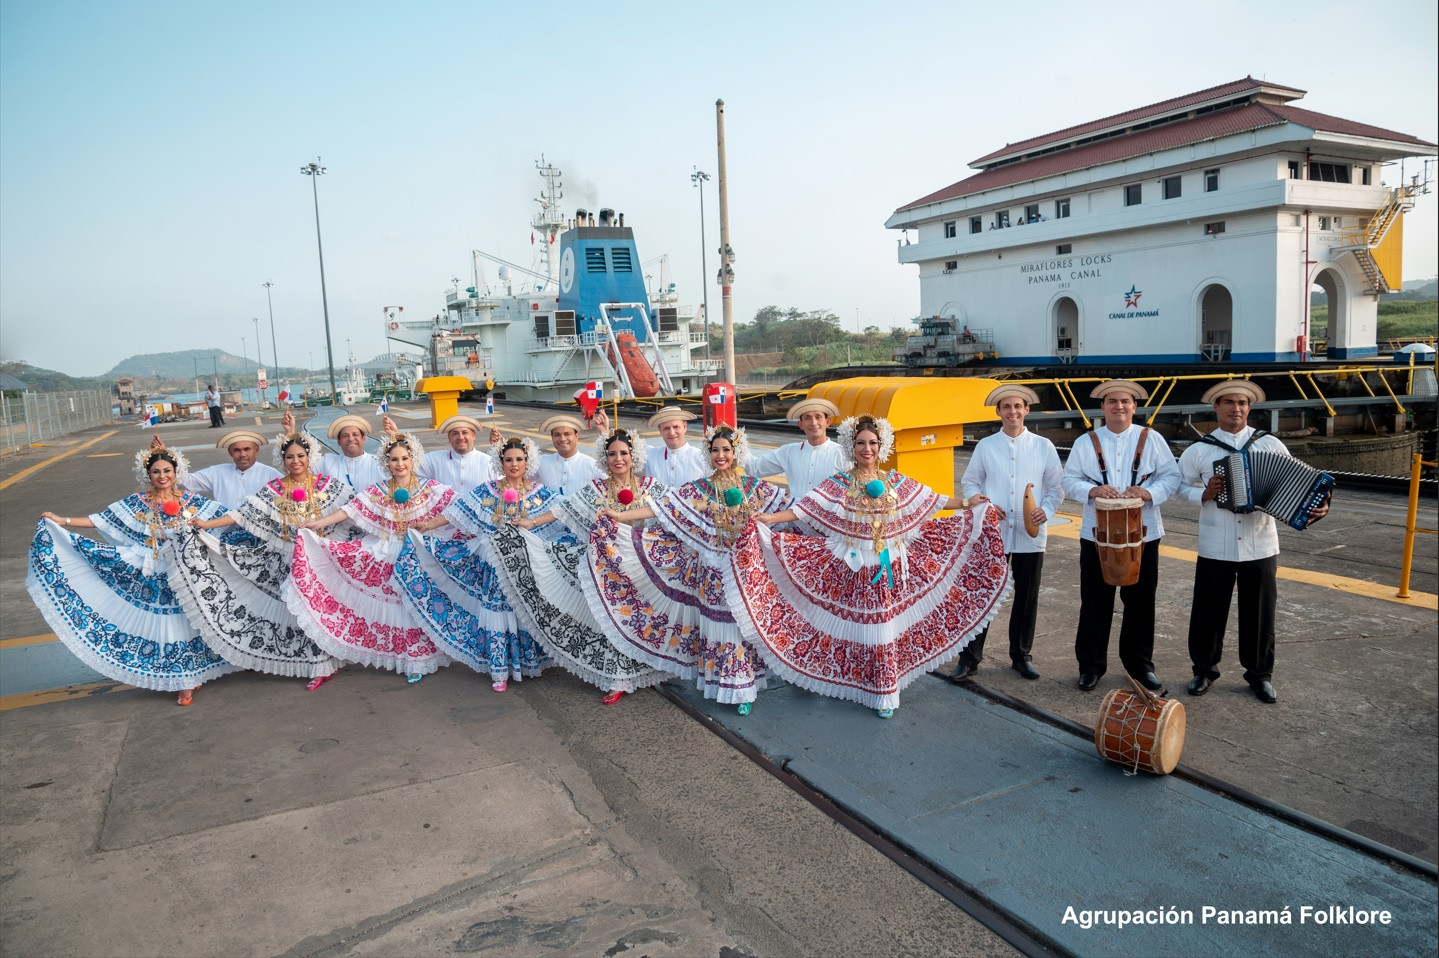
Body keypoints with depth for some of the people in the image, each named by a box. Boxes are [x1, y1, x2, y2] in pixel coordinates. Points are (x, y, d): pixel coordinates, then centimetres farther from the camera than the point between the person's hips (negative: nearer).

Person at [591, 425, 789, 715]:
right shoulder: (699, 489, 1)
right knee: (717, 627, 5)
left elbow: (790, 507, 4)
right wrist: (621, 515, -13)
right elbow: (662, 507, -6)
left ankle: (744, 689, 16)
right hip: (713, 573, 0)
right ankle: (722, 686, 19)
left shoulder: (755, 487, 2)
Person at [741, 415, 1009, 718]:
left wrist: (967, 503, 10)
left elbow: (932, 500, 12)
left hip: (889, 568, 2)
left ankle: (884, 691, 19)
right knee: (857, 624, 3)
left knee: (885, 624, 6)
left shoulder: (896, 482, 5)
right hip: (852, 568, -2)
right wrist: (771, 517, -23)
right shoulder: (838, 484, -3)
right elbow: (806, 507, -11)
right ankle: (868, 689, 18)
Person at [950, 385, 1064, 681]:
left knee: (1027, 599, 10)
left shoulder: (1043, 447, 3)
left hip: (1030, 535, 1)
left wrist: (1046, 510, -12)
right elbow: (969, 482, 9)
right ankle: (969, 657, 11)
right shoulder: (985, 446, 3)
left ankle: (1022, 656, 26)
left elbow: (1057, 487, 6)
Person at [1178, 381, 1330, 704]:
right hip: (1215, 549, 0)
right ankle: (1204, 669, 25)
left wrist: (1316, 505, -16)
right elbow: (1179, 486, 5)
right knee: (1208, 611, 8)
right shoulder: (1199, 450, -1)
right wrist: (1204, 494, -13)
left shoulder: (1270, 445, 1)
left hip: (1260, 547, 1)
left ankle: (1260, 675, 27)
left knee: (1259, 613, 11)